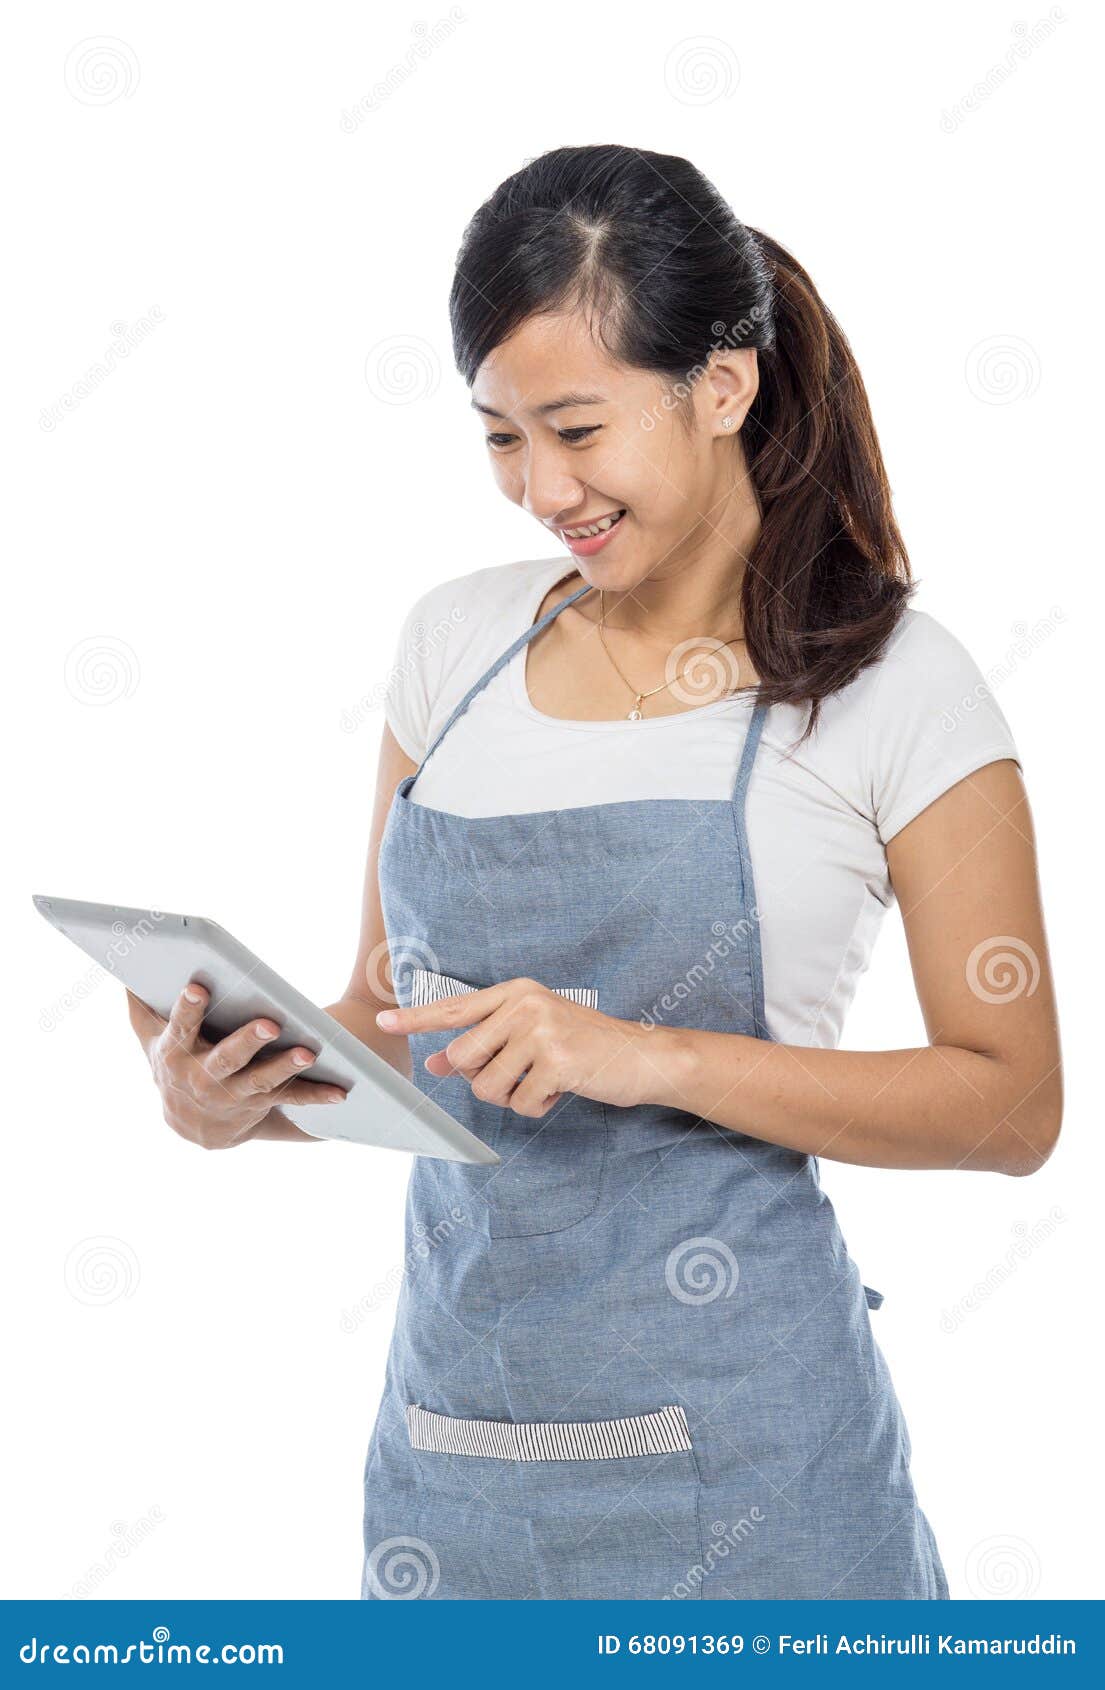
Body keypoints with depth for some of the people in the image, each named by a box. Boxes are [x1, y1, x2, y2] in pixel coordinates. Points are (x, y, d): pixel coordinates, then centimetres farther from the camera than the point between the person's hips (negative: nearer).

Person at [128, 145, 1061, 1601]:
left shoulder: (892, 685, -6)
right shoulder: (457, 641, 8)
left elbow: (1011, 1103, -7)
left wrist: (650, 1057, -18)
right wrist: (253, 1089, -8)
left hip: (732, 1441, -4)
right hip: (455, 1404, 4)